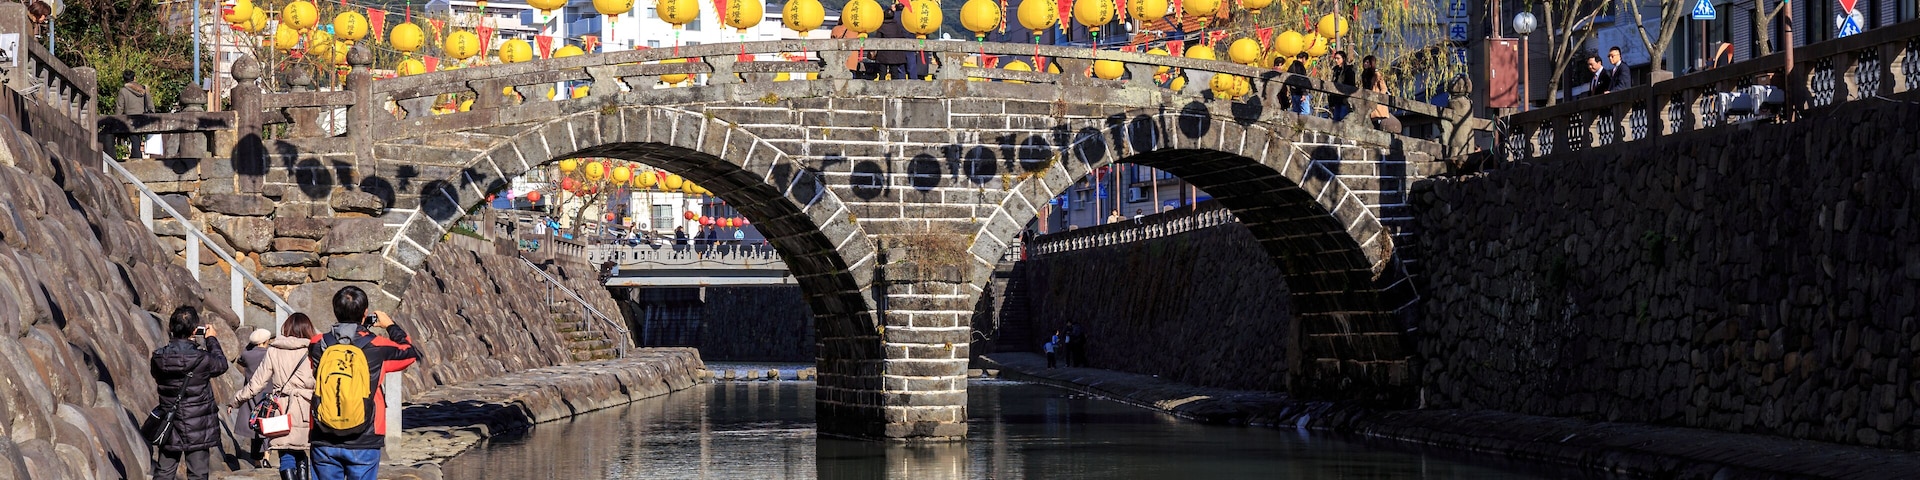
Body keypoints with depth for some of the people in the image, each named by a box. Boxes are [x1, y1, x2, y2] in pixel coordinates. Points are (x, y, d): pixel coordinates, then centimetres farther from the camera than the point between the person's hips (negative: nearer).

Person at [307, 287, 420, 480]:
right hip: (364, 442, -2)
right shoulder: (377, 347, -6)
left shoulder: (317, 346, -1)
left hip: (324, 442, 2)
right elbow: (410, 353, 14)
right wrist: (390, 326, 27)